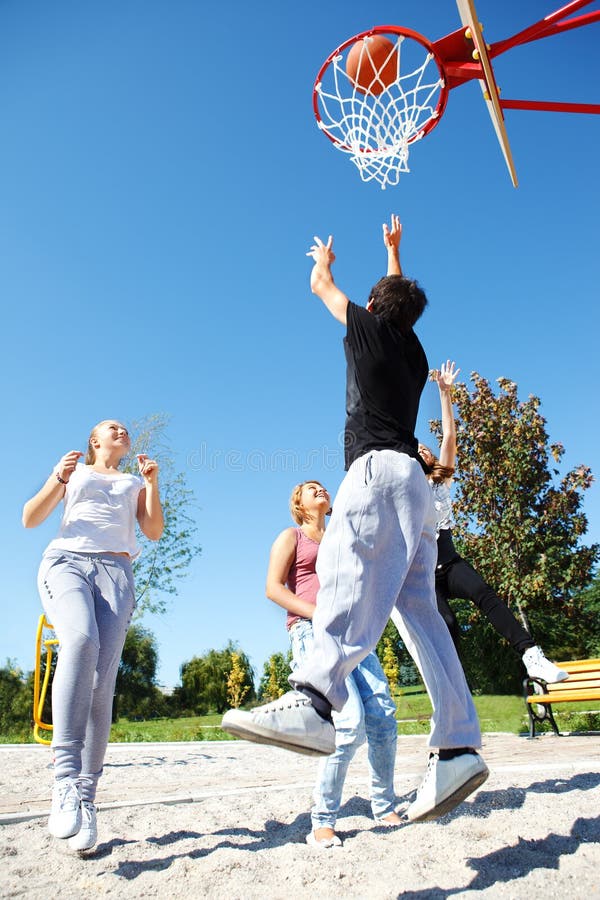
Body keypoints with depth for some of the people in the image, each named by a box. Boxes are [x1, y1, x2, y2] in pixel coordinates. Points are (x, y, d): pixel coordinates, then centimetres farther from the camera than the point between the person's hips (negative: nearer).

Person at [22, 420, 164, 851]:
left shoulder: (134, 482, 28)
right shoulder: (73, 471, 24)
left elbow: (154, 530, 14)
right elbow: (30, 518, 14)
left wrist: (152, 483, 2)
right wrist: (58, 479, -3)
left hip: (116, 572, 2)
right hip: (66, 561, -2)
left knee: (102, 683, -13)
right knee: (81, 640, -33)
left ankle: (86, 797, -8)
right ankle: (65, 778, -33)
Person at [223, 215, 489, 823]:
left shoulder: (369, 327, 14)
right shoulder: (415, 350, 29)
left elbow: (320, 285, 32)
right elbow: (403, 298, 52)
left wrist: (324, 258, 54)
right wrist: (394, 254, 67)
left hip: (380, 467, -8)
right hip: (415, 483, 8)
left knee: (347, 574, -30)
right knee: (418, 610, -2)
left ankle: (313, 701, -51)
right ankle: (457, 748, -10)